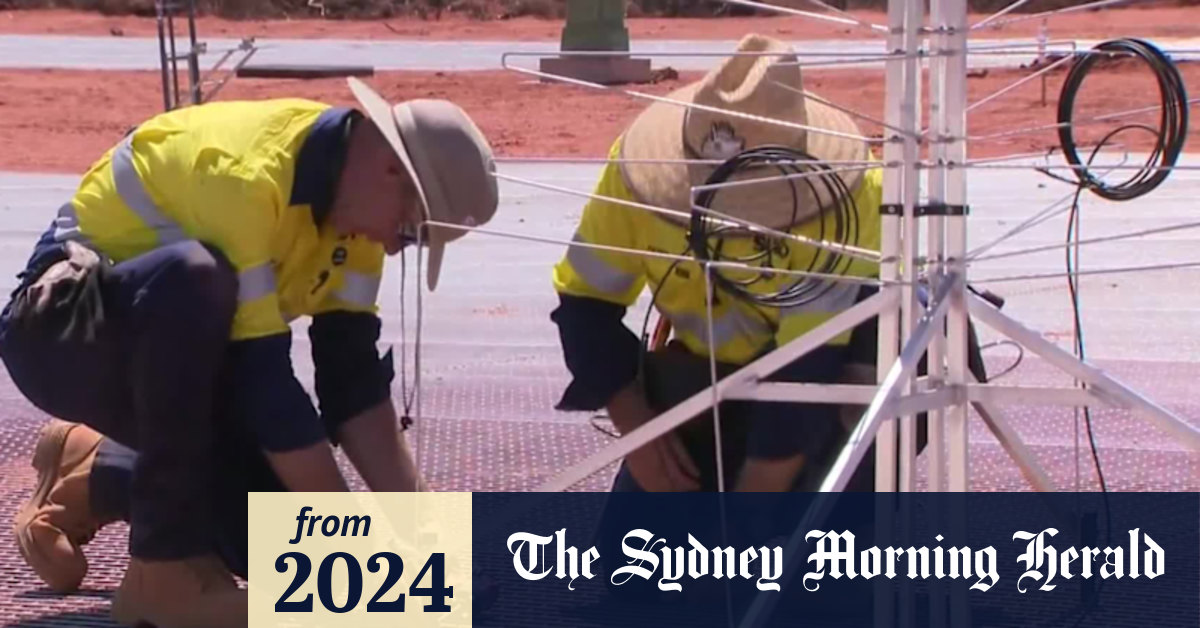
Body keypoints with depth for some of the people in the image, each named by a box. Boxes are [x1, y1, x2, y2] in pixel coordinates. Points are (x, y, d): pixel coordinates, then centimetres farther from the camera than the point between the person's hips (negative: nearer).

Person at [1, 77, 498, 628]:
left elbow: (355, 376, -5)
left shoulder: (351, 193, -5)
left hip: (167, 348, 8)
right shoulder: (245, 175, -32)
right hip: (63, 328, -8)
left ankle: (91, 481, 19)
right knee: (193, 279, -39)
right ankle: (167, 563, -28)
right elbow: (262, 380, -33)